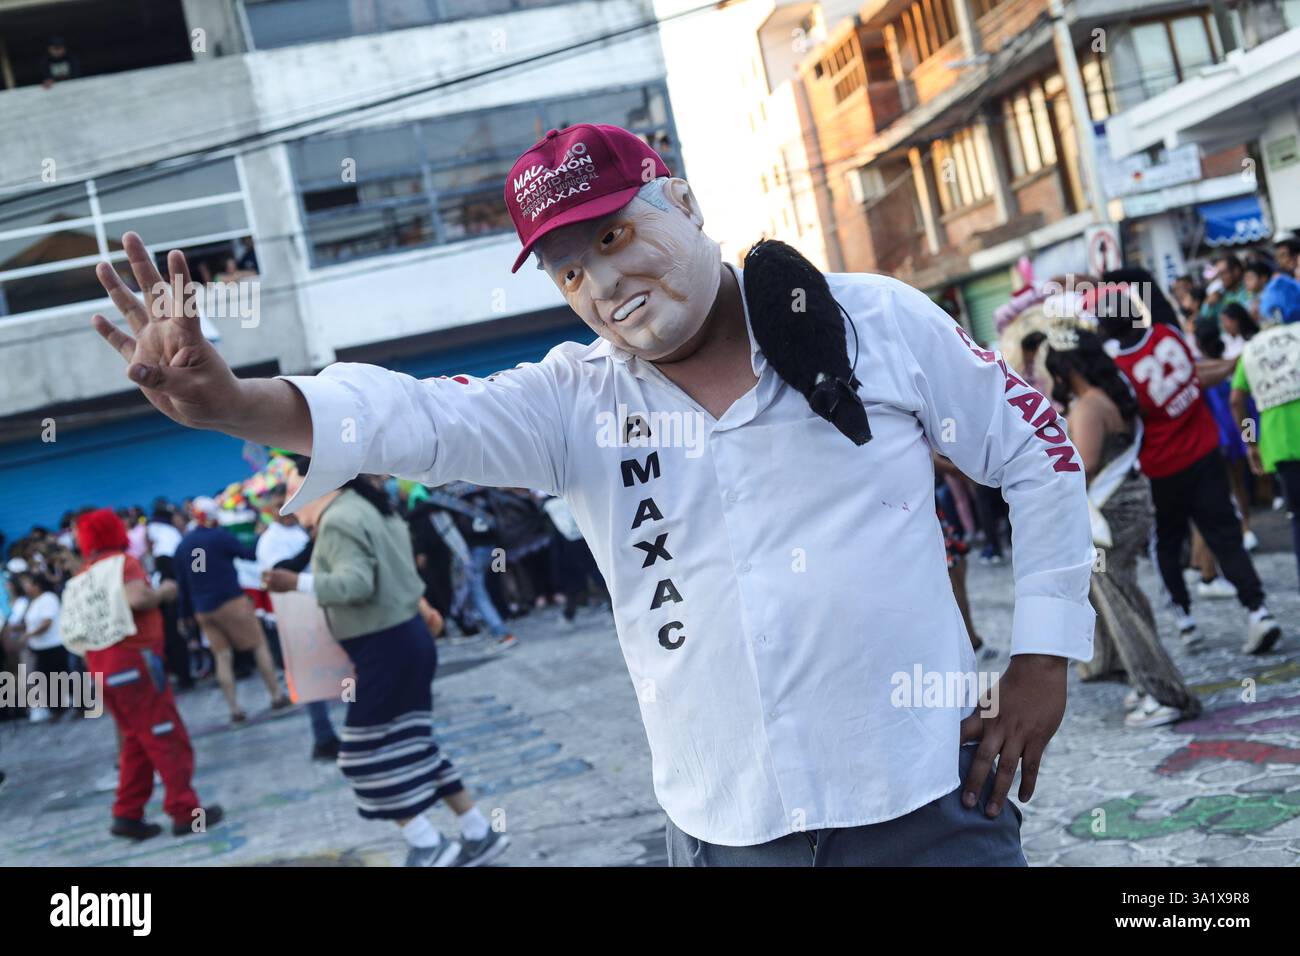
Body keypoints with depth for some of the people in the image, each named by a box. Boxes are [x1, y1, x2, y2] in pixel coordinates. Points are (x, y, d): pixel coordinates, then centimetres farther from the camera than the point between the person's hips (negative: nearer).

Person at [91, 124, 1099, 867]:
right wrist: (232, 401, -32)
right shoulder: (574, 402, 1)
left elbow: (1040, 453, 5)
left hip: (927, 807, -1)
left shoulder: (876, 320, -2)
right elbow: (417, 416, -15)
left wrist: (1043, 659, 1)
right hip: (725, 829, 2)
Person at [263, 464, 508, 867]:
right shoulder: (372, 507, 15)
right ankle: (479, 834, 18)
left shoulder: (337, 520, -16)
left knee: (369, 756, 0)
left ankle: (429, 847, 2)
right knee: (411, 747, 15)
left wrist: (298, 584, -30)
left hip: (383, 646, -10)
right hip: (408, 635, 10)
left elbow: (357, 582, -27)